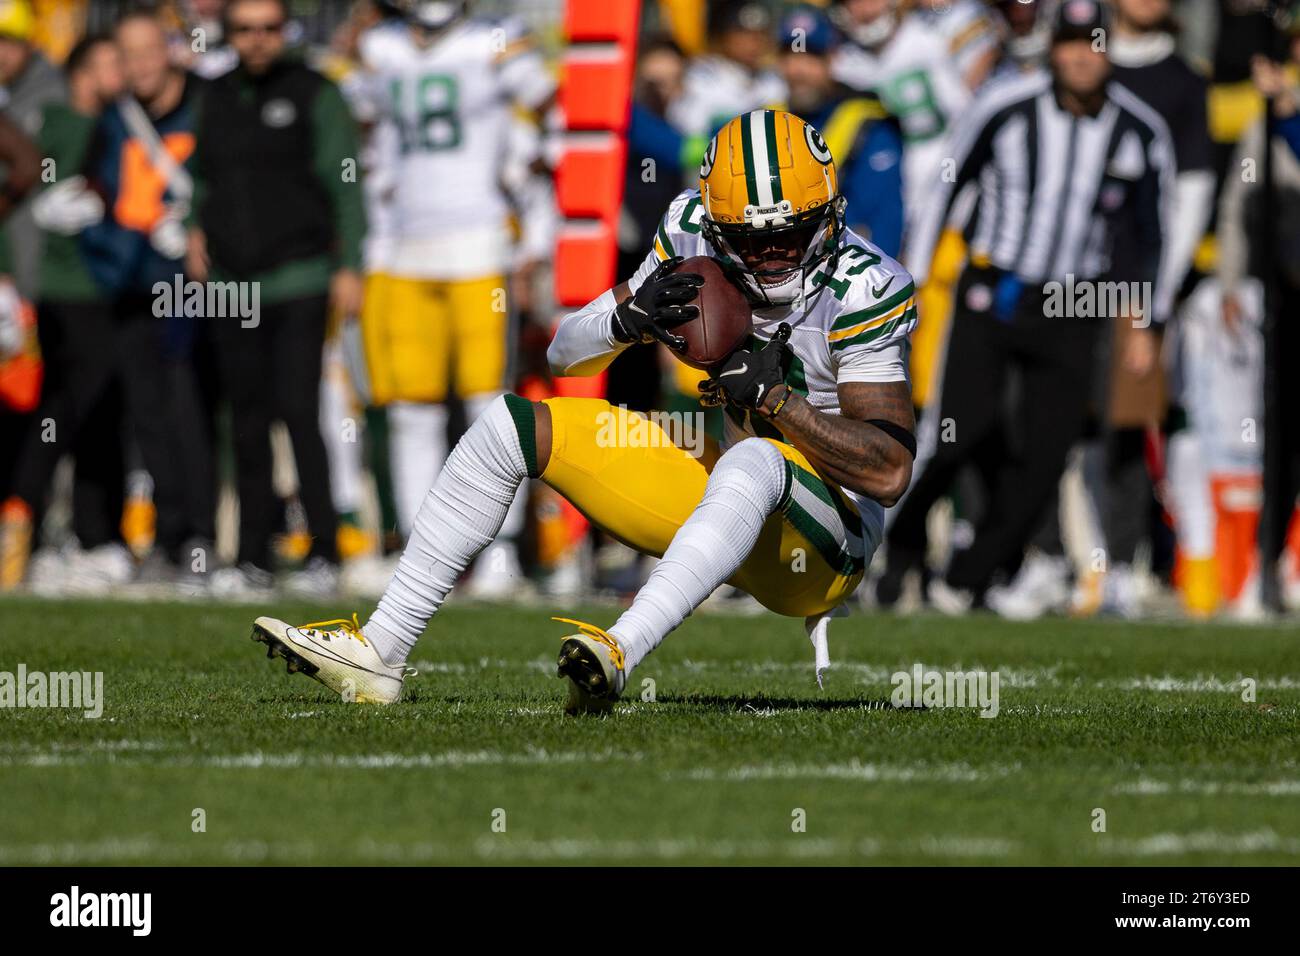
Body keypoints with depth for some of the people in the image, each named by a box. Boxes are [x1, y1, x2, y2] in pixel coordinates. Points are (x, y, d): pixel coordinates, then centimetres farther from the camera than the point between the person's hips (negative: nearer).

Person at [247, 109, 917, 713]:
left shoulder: (862, 292, -19)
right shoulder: (691, 233, -2)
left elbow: (890, 472, -22)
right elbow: (566, 353, 2)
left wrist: (774, 396, -27)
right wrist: (629, 320, -20)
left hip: (822, 538, -6)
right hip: (708, 481, 6)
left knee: (755, 461, -41)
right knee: (509, 424, -4)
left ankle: (620, 654, -55)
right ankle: (380, 651, -10)